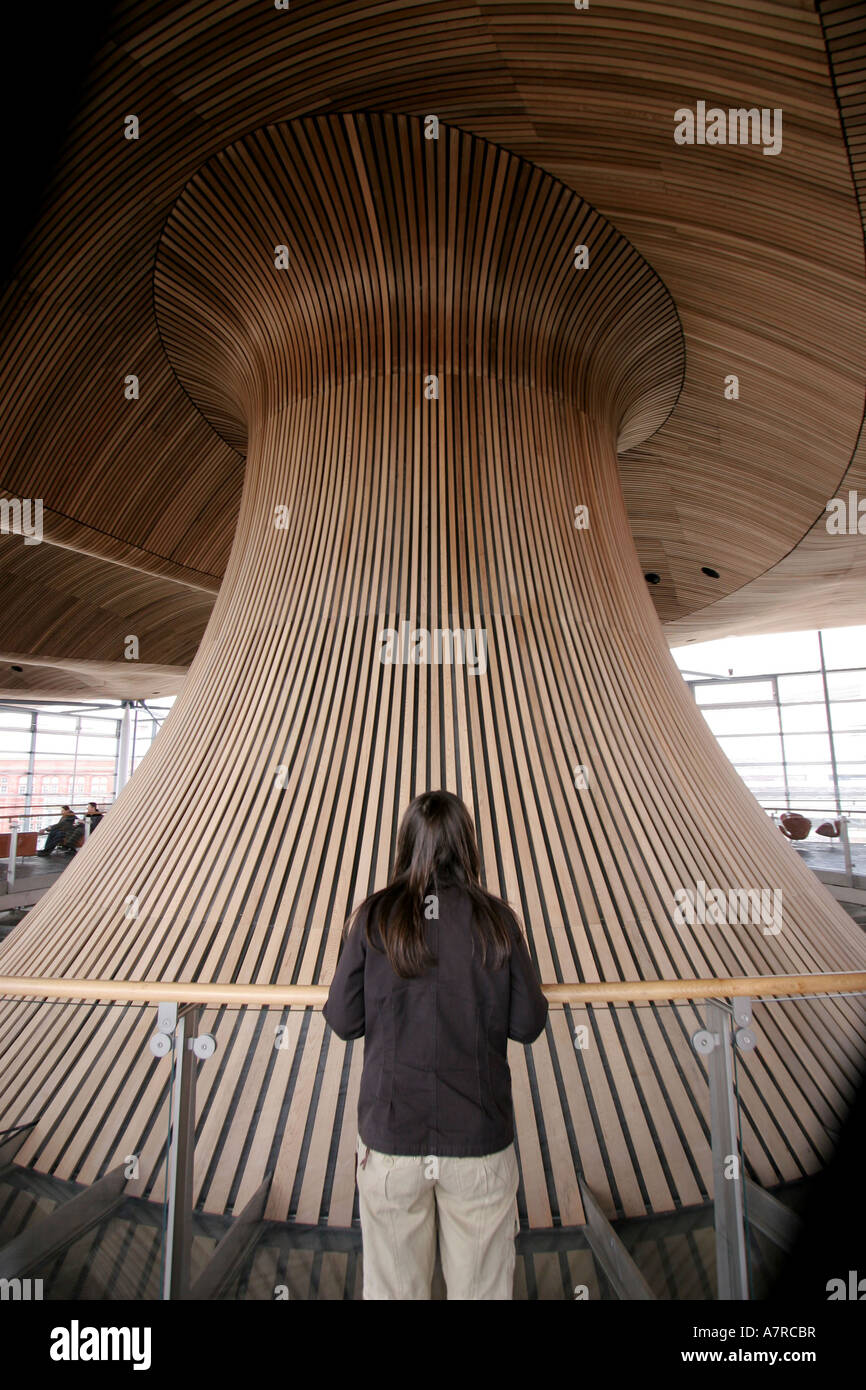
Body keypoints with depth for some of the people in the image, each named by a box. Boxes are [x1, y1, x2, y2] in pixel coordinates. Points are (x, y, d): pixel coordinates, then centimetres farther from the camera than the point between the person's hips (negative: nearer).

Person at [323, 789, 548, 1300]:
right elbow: (528, 1024, -5)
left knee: (393, 1284, 21)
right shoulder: (496, 918, -11)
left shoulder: (373, 917, -11)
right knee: (482, 1285, 20)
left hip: (389, 1137, 1)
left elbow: (344, 1022, -5)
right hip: (479, 1140, 0)